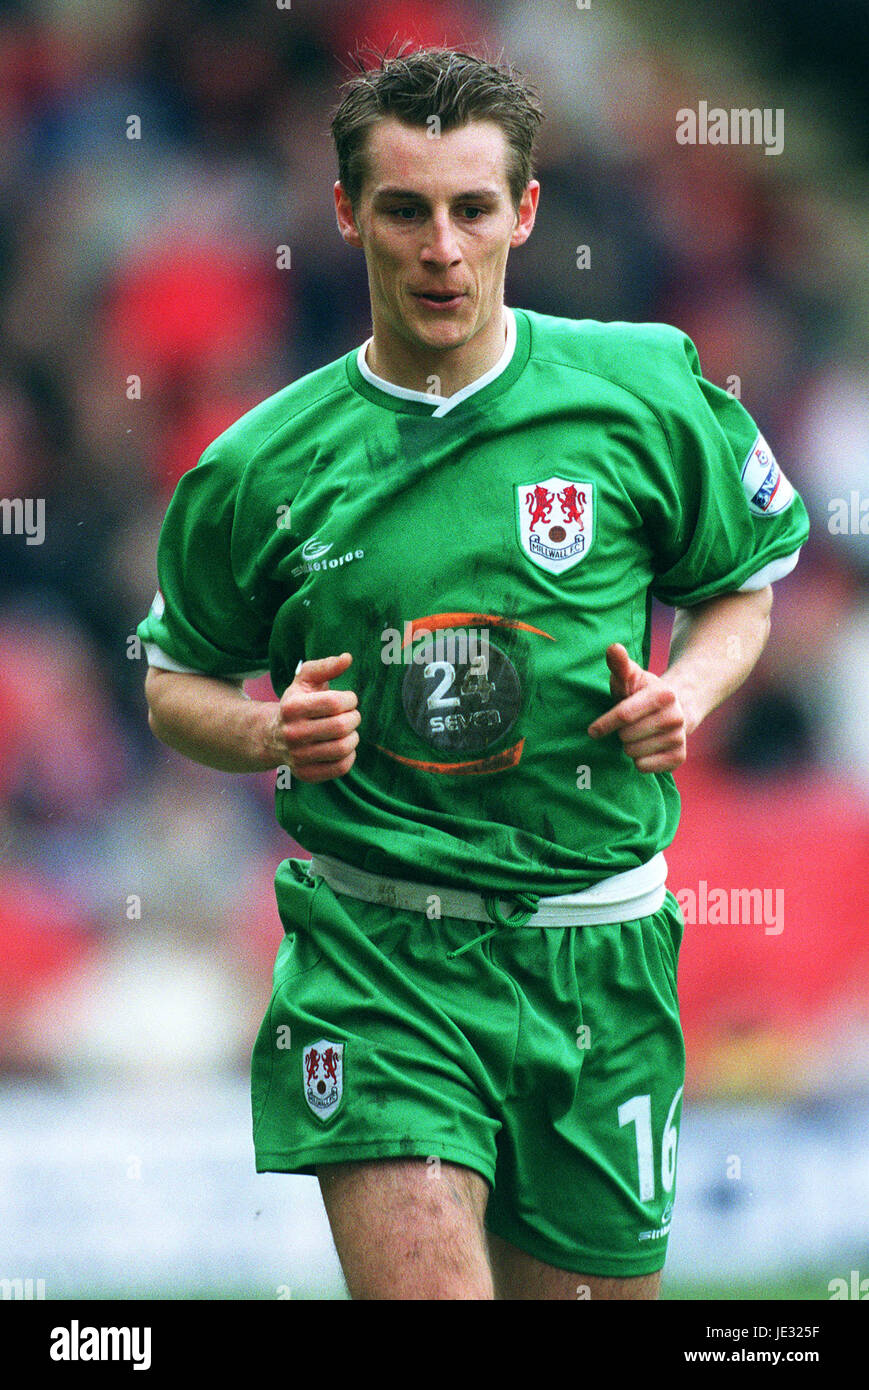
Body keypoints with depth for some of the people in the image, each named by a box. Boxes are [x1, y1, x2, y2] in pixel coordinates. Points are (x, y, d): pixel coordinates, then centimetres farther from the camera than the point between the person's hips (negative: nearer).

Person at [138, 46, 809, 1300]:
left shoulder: (643, 393, 0)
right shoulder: (263, 466, -1)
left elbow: (746, 581, 15)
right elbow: (175, 682, 13)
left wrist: (690, 689, -5)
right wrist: (268, 733, -8)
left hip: (597, 946, 2)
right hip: (372, 949, -2)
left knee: (590, 1287, 12)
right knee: (424, 1286, -19)